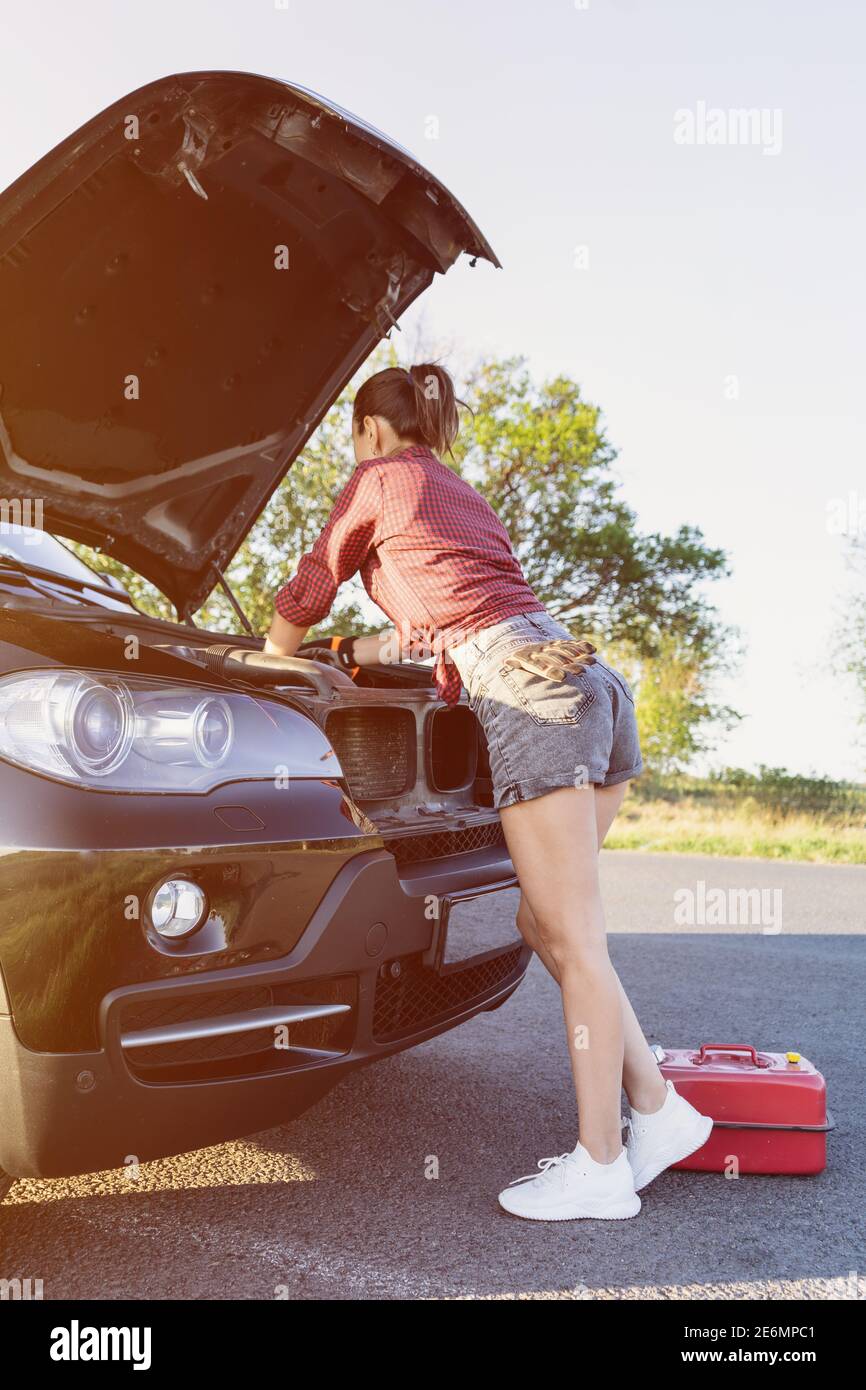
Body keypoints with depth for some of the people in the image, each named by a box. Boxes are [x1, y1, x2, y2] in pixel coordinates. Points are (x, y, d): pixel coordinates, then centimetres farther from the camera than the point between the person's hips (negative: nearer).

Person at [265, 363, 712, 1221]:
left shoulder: (381, 479, 8)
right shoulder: (461, 495, 31)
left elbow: (306, 595, 16)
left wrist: (276, 656, 36)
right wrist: (354, 652, 48)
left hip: (533, 696, -9)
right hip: (590, 681, 9)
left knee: (572, 940, -5)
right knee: (544, 924, 13)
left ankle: (600, 1169, 3)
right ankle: (659, 1110, 17)